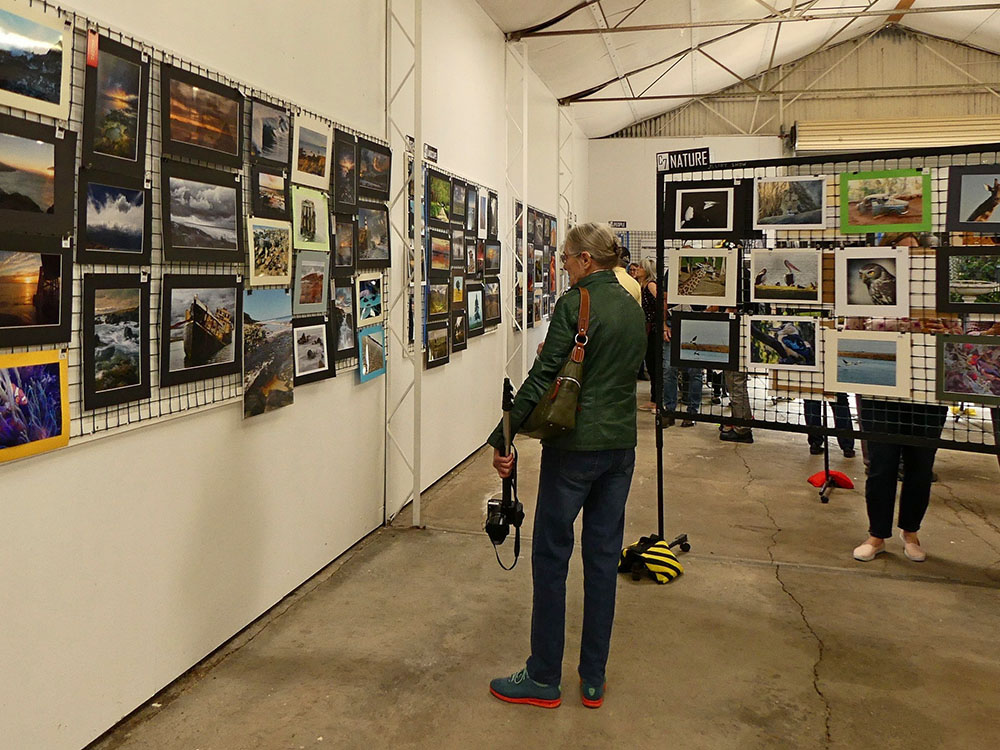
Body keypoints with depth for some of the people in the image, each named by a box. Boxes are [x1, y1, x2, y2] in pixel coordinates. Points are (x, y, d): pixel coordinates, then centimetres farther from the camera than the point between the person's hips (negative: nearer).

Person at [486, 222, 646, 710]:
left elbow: (542, 376, -16)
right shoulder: (633, 308, 11)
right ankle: (593, 679, 22)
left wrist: (503, 438, -13)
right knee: (603, 558, 12)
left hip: (575, 447, -7)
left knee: (550, 559, 4)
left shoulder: (574, 304, -12)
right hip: (621, 445, 7)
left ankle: (543, 679, 15)